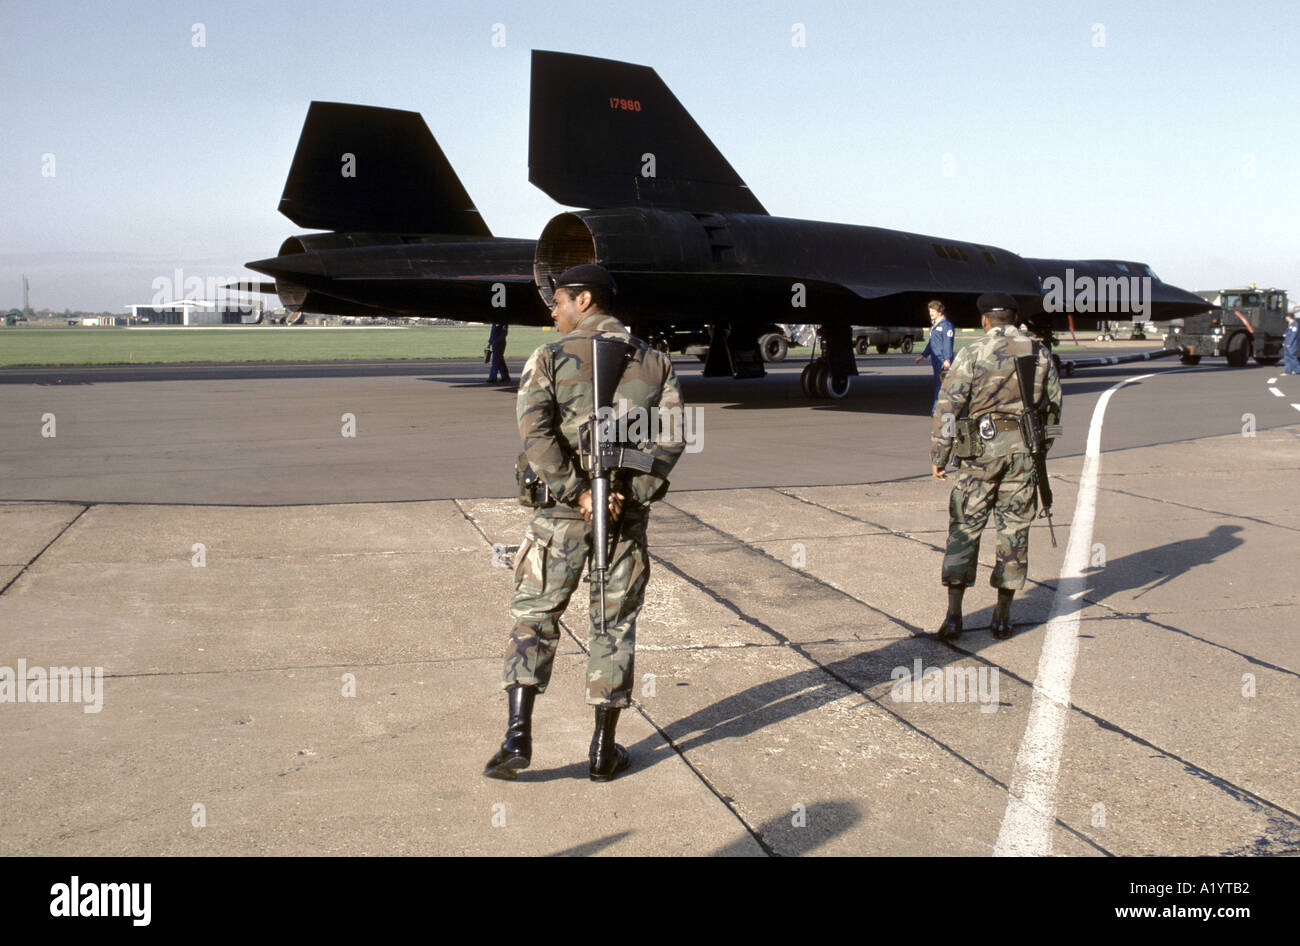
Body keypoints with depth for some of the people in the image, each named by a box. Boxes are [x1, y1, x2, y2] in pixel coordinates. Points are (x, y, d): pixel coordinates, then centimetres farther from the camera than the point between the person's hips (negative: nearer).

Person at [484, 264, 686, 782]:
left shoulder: (551, 358, -2)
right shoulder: (654, 362, 8)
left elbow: (536, 431, -17)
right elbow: (671, 438, -4)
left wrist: (576, 493, -16)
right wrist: (630, 494, -10)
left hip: (563, 512, -2)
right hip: (627, 515, 3)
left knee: (534, 617, 9)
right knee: (615, 625, 11)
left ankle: (518, 735, -1)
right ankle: (604, 750, 16)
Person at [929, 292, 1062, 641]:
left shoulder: (973, 353, -5)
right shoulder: (1040, 353, 8)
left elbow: (948, 407, -8)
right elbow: (1053, 405, 14)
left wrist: (938, 456, -3)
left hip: (983, 446, -3)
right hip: (1025, 447, 3)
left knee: (965, 527, 4)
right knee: (1014, 530, 9)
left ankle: (953, 615, 0)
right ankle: (1003, 617, 13)